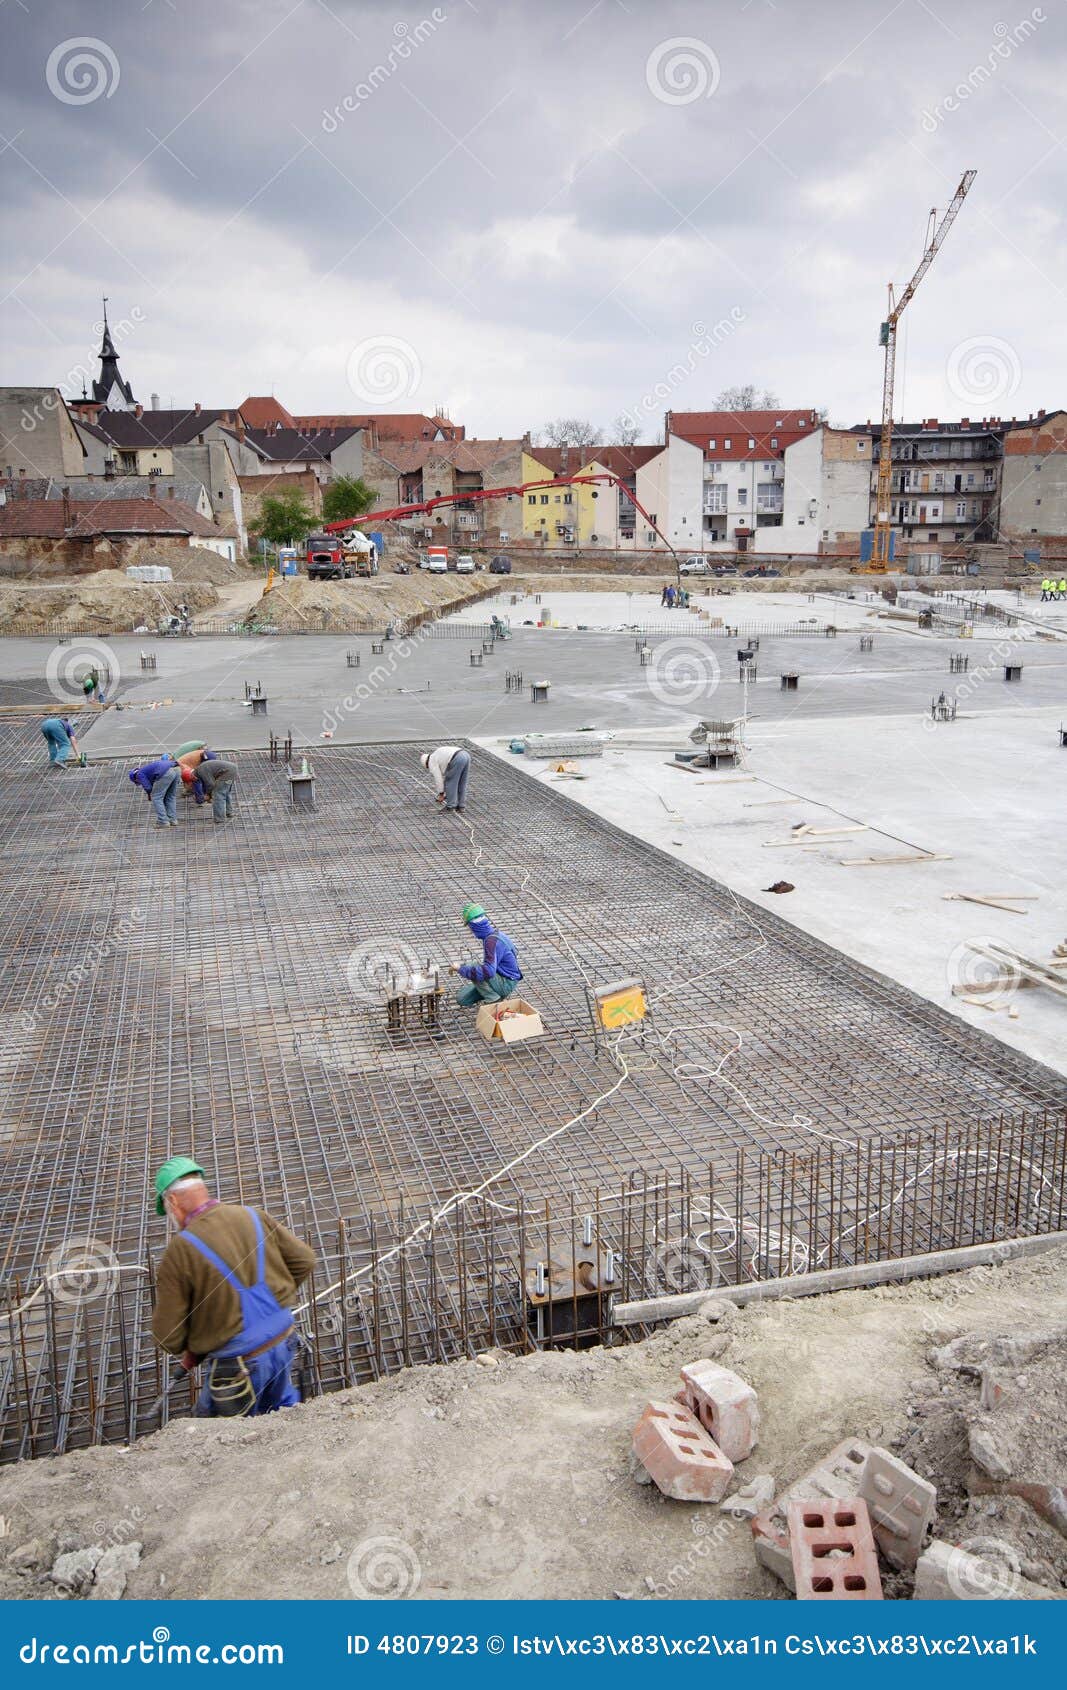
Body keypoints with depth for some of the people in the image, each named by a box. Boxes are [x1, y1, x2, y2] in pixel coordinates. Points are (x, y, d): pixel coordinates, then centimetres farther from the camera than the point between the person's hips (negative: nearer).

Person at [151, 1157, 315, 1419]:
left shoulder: (180, 1250, -16)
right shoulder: (253, 1217, -1)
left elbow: (167, 1337, -12)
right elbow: (304, 1259, 5)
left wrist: (191, 1350, 9)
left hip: (237, 1364, -5)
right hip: (283, 1343, 5)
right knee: (281, 1405, 31)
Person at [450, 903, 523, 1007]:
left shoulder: (492, 941, -26)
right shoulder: (492, 935, 4)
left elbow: (488, 971, -38)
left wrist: (461, 969, -30)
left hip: (506, 983, -9)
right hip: (500, 980, 9)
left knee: (469, 967, -24)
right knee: (462, 998, 6)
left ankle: (494, 1000, -12)